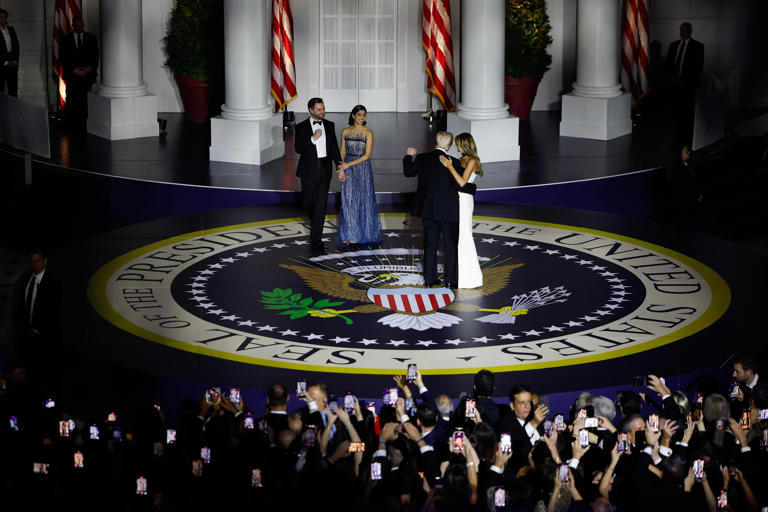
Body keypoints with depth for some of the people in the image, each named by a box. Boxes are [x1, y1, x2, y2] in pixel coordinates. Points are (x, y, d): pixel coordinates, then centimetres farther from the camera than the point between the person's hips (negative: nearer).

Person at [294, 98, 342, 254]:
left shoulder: (329, 126, 9)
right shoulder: (302, 127, -2)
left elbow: (334, 147, 11)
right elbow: (298, 149, -9)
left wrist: (339, 164, -3)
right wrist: (313, 138, -20)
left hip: (324, 169, 2)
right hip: (309, 171, -2)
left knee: (321, 205, -3)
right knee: (308, 202, 7)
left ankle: (316, 238, -3)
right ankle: (315, 223, 38)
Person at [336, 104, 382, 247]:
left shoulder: (368, 133, -6)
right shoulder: (345, 132, 5)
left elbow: (367, 155, -10)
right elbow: (342, 152, 8)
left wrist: (349, 164, -14)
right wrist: (341, 169, -4)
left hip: (363, 169, -3)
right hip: (348, 170, 3)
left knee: (363, 200, 3)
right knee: (348, 201, 1)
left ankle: (364, 232, 16)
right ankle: (349, 235, 7)